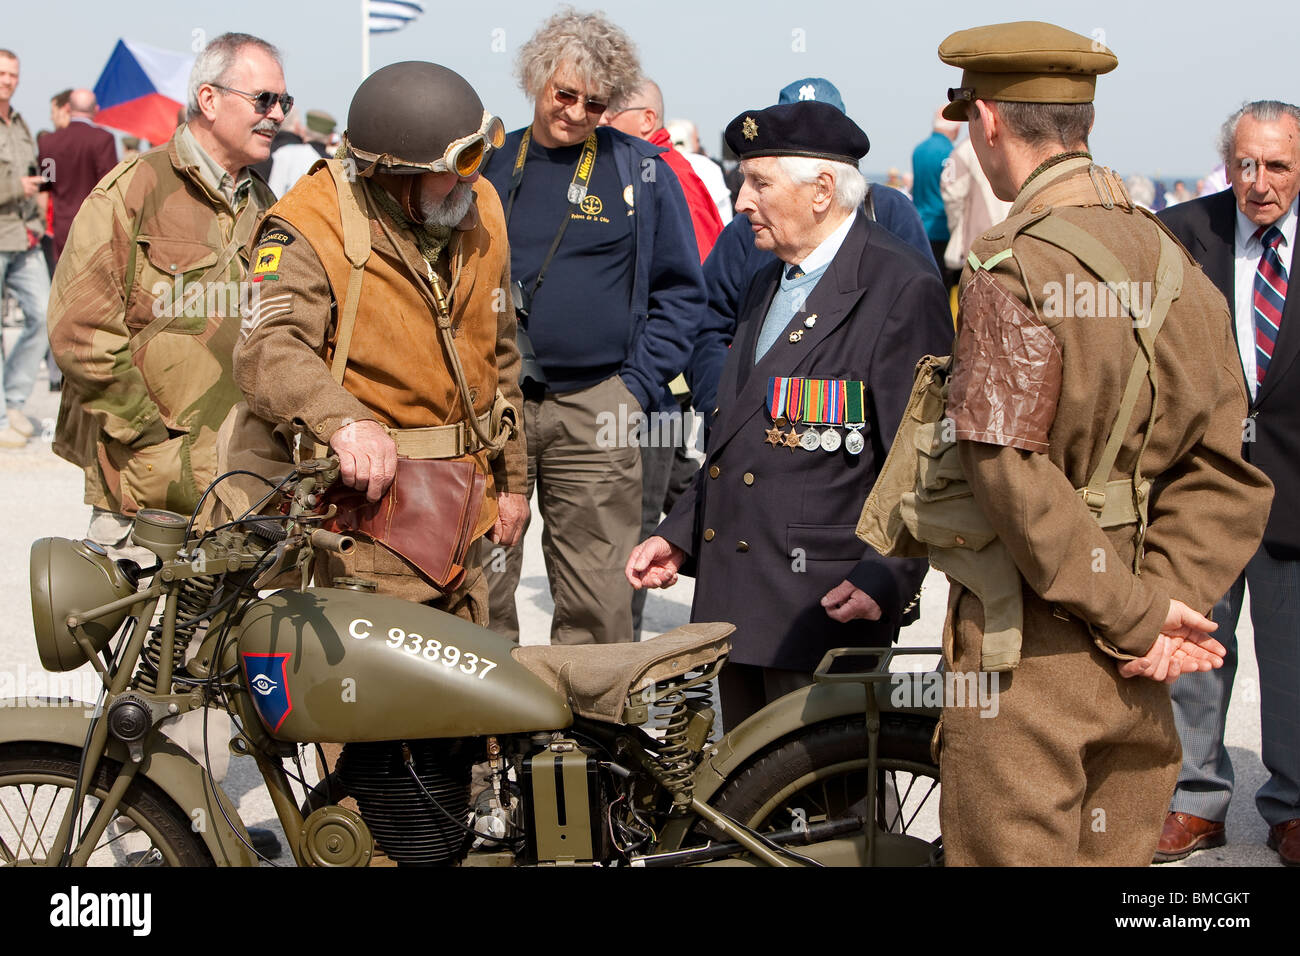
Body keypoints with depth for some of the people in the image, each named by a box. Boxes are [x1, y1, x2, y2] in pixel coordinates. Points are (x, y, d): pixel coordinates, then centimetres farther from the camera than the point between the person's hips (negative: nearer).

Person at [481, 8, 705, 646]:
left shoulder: (640, 171, 6)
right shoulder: (489, 164, 10)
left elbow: (680, 289, 8)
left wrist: (639, 386, -2)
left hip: (595, 407, -1)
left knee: (596, 602, -1)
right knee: (479, 586, 2)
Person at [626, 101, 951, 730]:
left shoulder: (902, 290, -9)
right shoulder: (767, 287, 19)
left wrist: (886, 577, -22)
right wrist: (679, 535, 15)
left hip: (826, 608, -8)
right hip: (737, 605, 8)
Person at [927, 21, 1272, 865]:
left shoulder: (1011, 270, -16)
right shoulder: (1172, 260, 6)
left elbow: (1009, 472, -22)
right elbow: (1221, 471, 3)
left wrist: (1137, 613, -14)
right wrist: (1165, 600, -3)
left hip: (1030, 648, -7)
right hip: (1133, 668, 7)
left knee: (1012, 850, 4)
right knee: (1118, 853, 18)